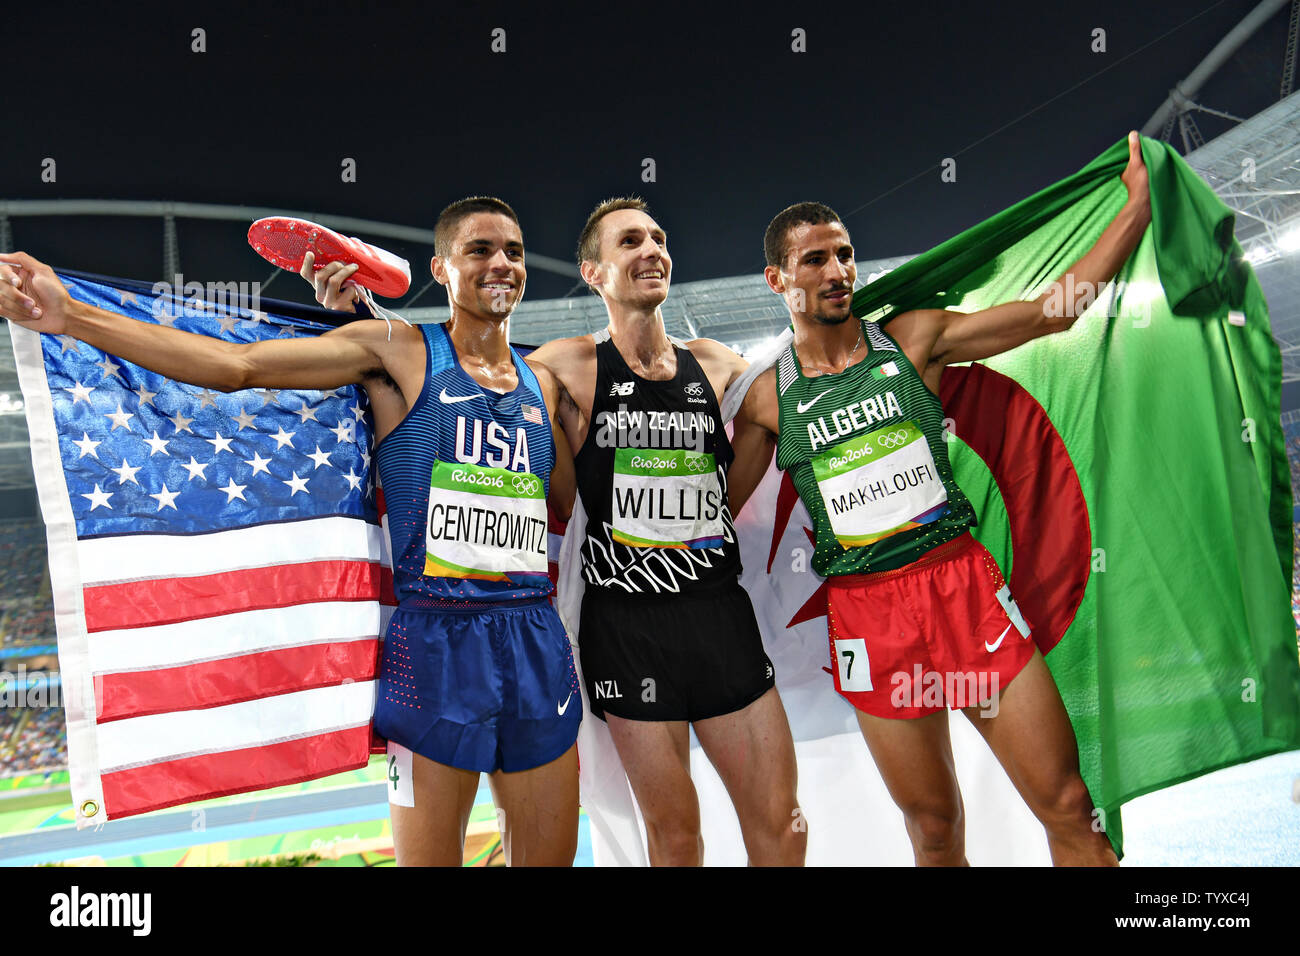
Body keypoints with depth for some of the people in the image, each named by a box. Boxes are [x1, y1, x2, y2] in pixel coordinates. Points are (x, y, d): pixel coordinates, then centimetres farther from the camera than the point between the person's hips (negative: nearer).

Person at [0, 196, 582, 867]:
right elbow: (237, 364, -9)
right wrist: (71, 315, -17)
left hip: (535, 641, 5)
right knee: (429, 858, 8)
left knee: (549, 856, 14)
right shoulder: (400, 350, -1)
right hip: (435, 640, -4)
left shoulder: (541, 382, 12)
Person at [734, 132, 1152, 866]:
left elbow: (1051, 311, 4)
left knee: (1068, 807, 3)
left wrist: (1139, 207, 2)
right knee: (935, 830, 12)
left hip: (964, 582, 1)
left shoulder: (914, 339, 4)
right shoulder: (767, 400, 3)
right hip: (866, 610, 0)